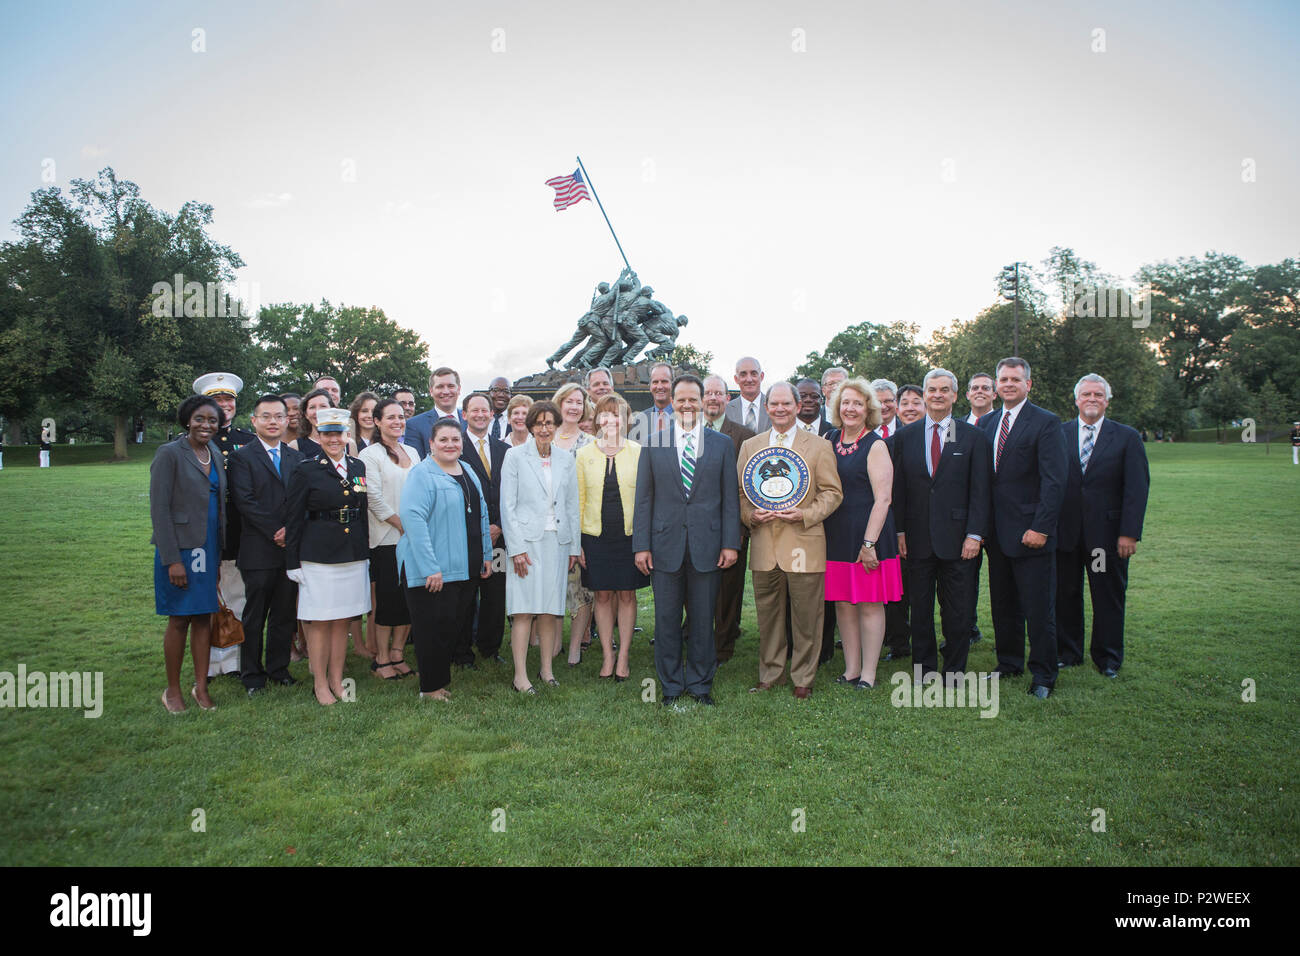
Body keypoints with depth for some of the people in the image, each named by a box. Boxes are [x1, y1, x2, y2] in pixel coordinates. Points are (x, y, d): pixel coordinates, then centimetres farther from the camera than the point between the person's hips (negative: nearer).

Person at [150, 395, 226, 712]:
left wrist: (221, 550, 10)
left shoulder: (215, 455, 10)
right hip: (180, 549, -6)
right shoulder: (169, 454, -9)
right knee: (179, 620, 3)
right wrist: (172, 560, -17)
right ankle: (172, 691, 18)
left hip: (209, 549, 6)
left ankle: (201, 687, 20)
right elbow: (159, 509, -13)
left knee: (204, 618, 10)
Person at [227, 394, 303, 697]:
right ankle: (252, 674, 18)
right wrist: (275, 532, -14)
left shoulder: (296, 458, 12)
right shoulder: (242, 456, -1)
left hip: (291, 547, 4)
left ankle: (278, 667, 24)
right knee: (254, 615, 6)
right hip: (258, 550, -4)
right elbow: (245, 502, -11)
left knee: (285, 613, 11)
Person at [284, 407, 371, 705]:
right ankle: (321, 684, 15)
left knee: (342, 621, 11)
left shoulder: (358, 467, 10)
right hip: (318, 556, -4)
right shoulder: (306, 471, -4)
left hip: (354, 556, 4)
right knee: (319, 622, 3)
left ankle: (337, 681, 22)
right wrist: (293, 563, -5)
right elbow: (293, 520, -3)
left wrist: (366, 553, 12)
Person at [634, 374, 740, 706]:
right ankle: (671, 685, 22)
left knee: (703, 620, 8)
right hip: (665, 546, 0)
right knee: (666, 620, 7)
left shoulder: (722, 444, 6)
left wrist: (730, 543, -2)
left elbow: (730, 498, 5)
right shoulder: (653, 444, 5)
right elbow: (644, 499, 4)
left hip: (707, 547, 0)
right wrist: (641, 545, -2)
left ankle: (700, 684, 24)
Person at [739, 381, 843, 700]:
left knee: (806, 617, 3)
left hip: (803, 543, -2)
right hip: (763, 545, 3)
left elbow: (833, 493, 2)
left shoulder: (819, 446, 4)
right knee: (768, 615, 11)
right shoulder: (750, 446, 12)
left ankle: (803, 679, 18)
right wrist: (750, 515, -6)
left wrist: (806, 514, -13)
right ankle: (769, 674, 25)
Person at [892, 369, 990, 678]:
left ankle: (954, 671, 20)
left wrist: (975, 534, -8)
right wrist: (899, 530, 0)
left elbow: (980, 490, 0)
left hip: (957, 538, -1)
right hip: (917, 538, 2)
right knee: (920, 609, 9)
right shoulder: (905, 435, 7)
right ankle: (924, 668, 22)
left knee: (957, 611, 5)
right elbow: (899, 488, 7)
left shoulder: (972, 436, 3)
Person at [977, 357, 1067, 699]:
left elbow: (1054, 482, -12)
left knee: (1039, 609, 1)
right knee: (1003, 605, 14)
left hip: (1030, 533, -5)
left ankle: (1043, 675, 14)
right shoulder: (986, 423, 12)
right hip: (996, 531, 6)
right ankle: (1009, 662, 29)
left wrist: (1040, 528, -17)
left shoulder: (1046, 423, -6)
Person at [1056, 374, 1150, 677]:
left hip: (1107, 534, -1)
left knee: (1109, 598, 8)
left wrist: (1129, 533, -10)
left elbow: (1137, 488, -2)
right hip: (1064, 532, 1)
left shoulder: (1127, 437, 3)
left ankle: (1107, 658, 23)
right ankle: (1067, 652, 23)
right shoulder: (1059, 433, 6)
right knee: (1065, 595, 8)